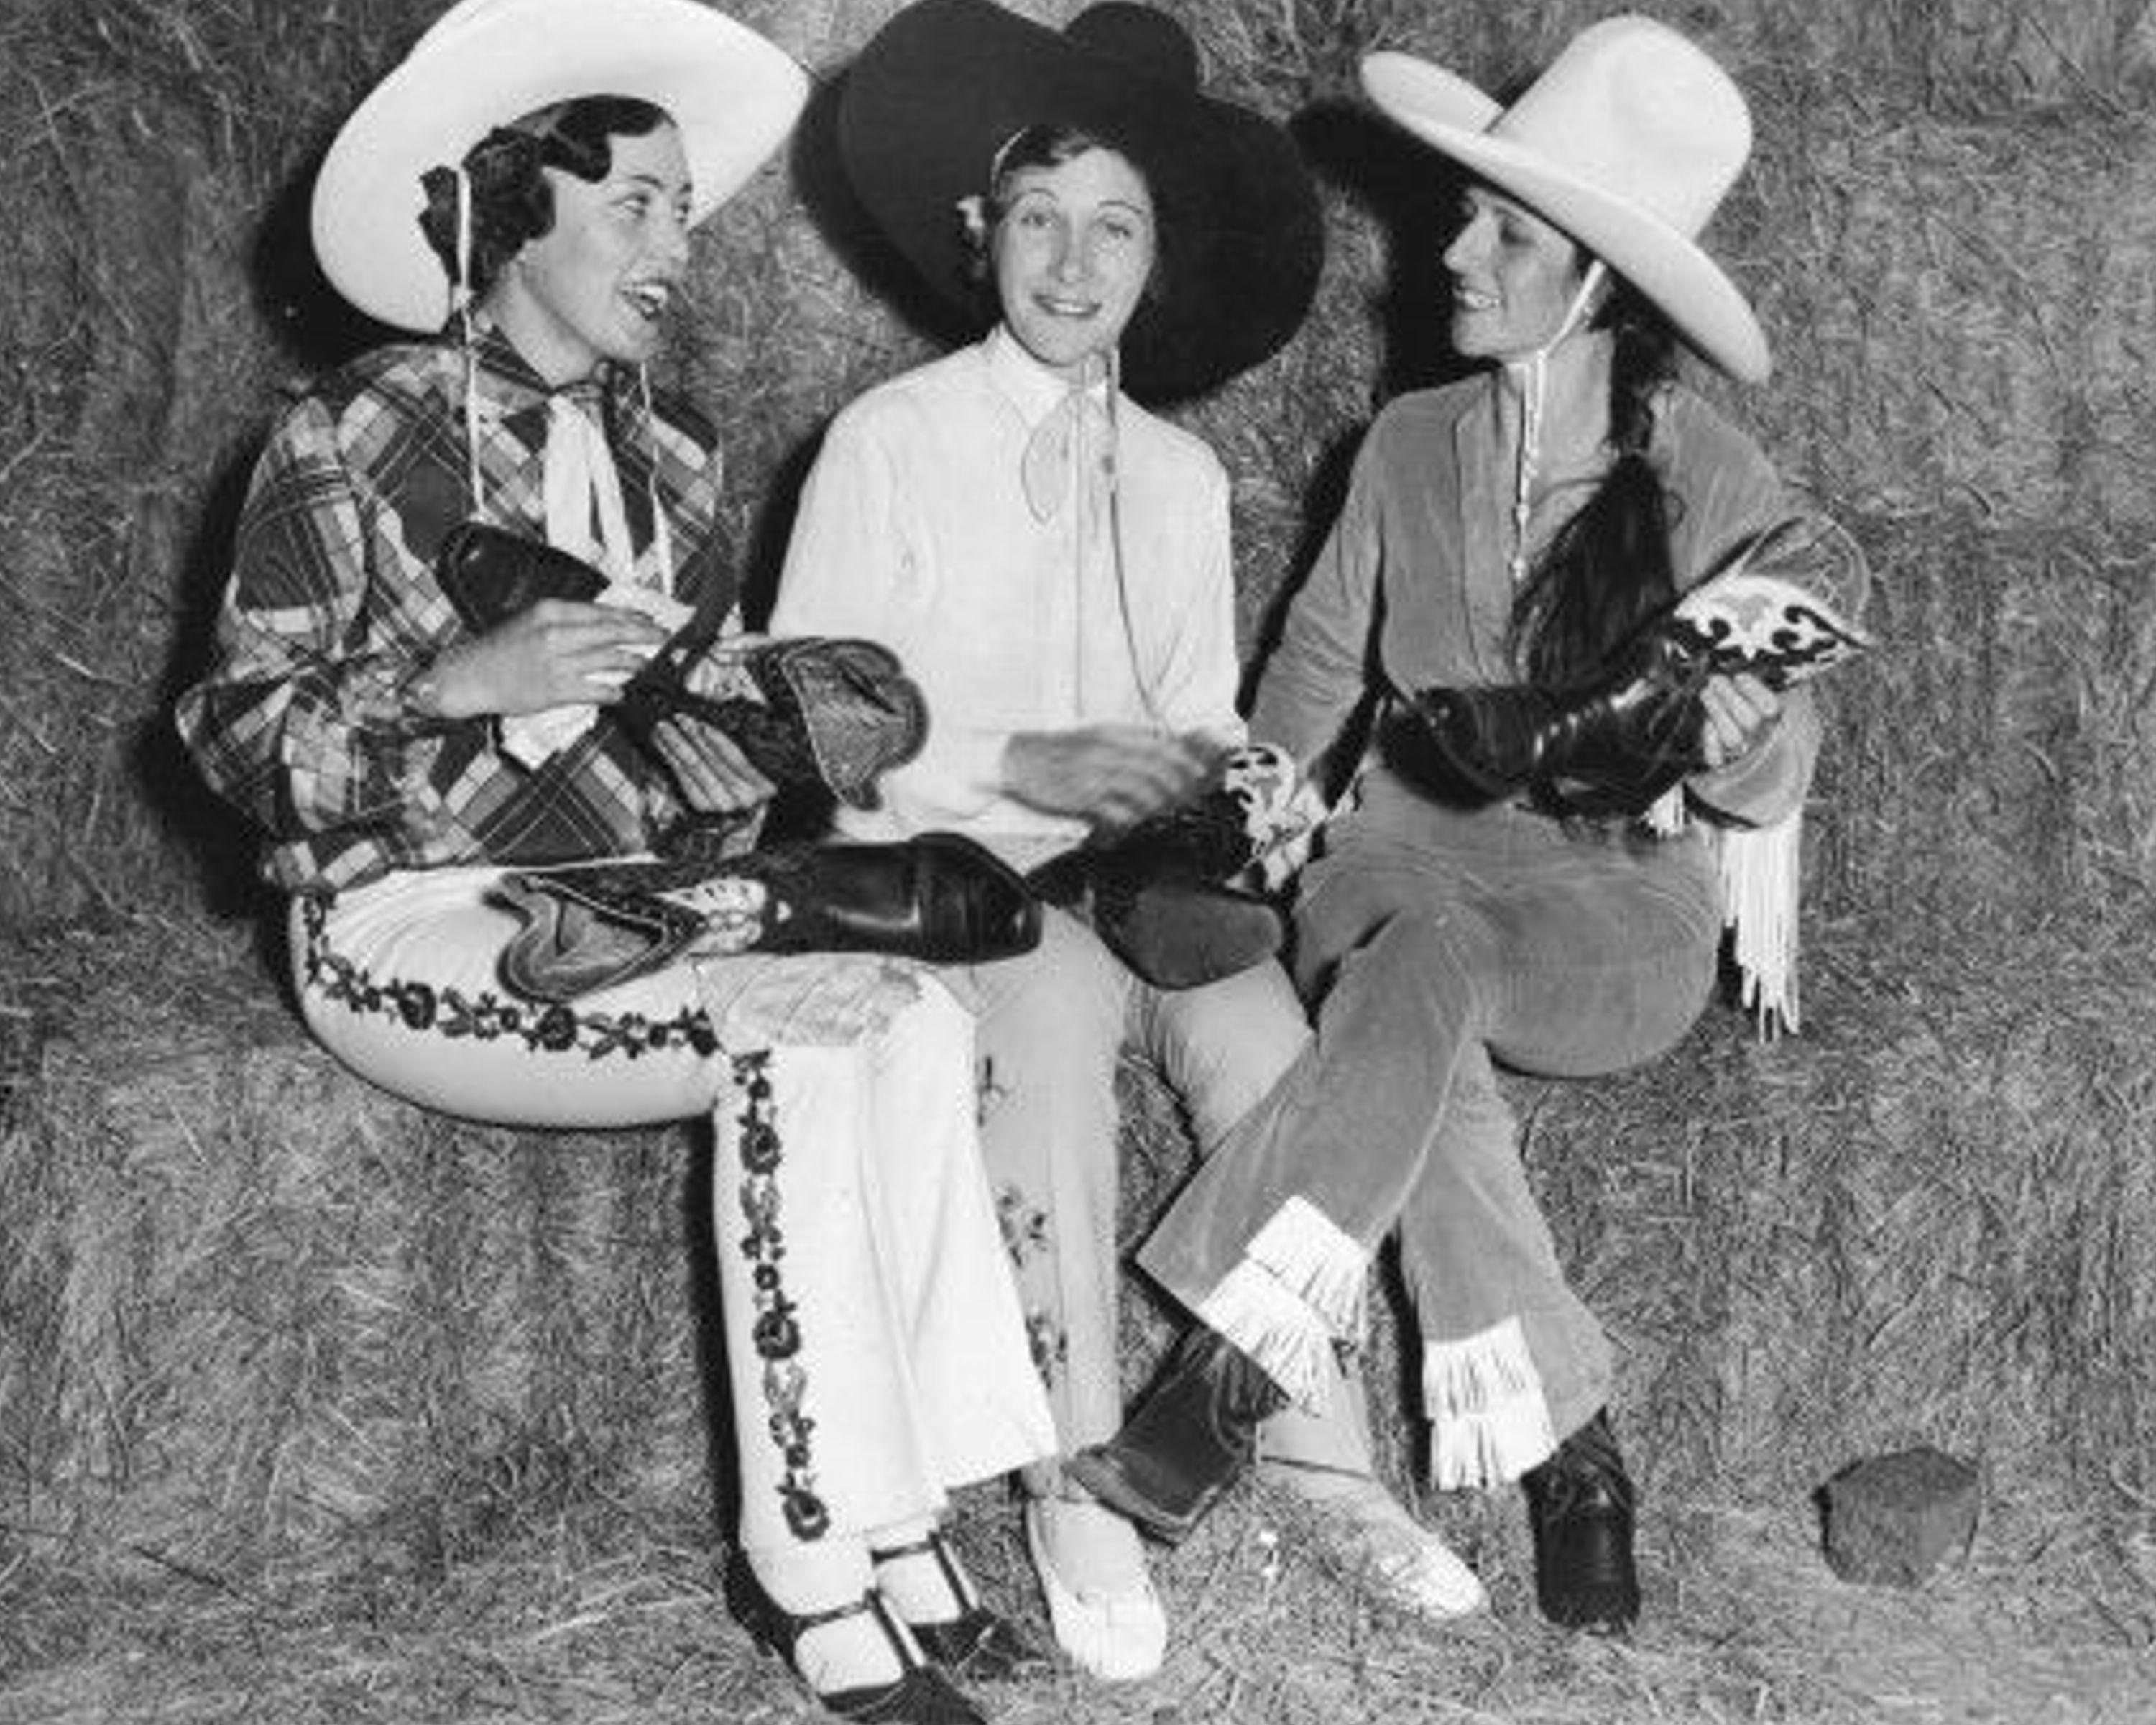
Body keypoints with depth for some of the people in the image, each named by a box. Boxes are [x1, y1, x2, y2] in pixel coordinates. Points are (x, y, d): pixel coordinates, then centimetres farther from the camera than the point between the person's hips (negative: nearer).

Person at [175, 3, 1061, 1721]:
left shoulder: (665, 448, 12)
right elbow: (245, 741, -9)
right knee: (813, 1029, -28)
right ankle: (831, 1562, -19)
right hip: (415, 923, -6)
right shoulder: (353, 440, -6)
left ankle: (879, 1524, -18)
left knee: (917, 1020, -22)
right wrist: (467, 677, -22)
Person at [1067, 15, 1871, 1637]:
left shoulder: (1708, 476, -5)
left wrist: (1741, 728, -26)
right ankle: (1568, 1446, -22)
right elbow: (1323, 656, 17)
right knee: (1420, 1038, -33)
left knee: (1428, 955, -36)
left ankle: (1223, 1387, -34)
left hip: (1622, 907, -2)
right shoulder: (1415, 440, 5)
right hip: (1407, 851, 3)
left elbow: (1759, 785, -3)